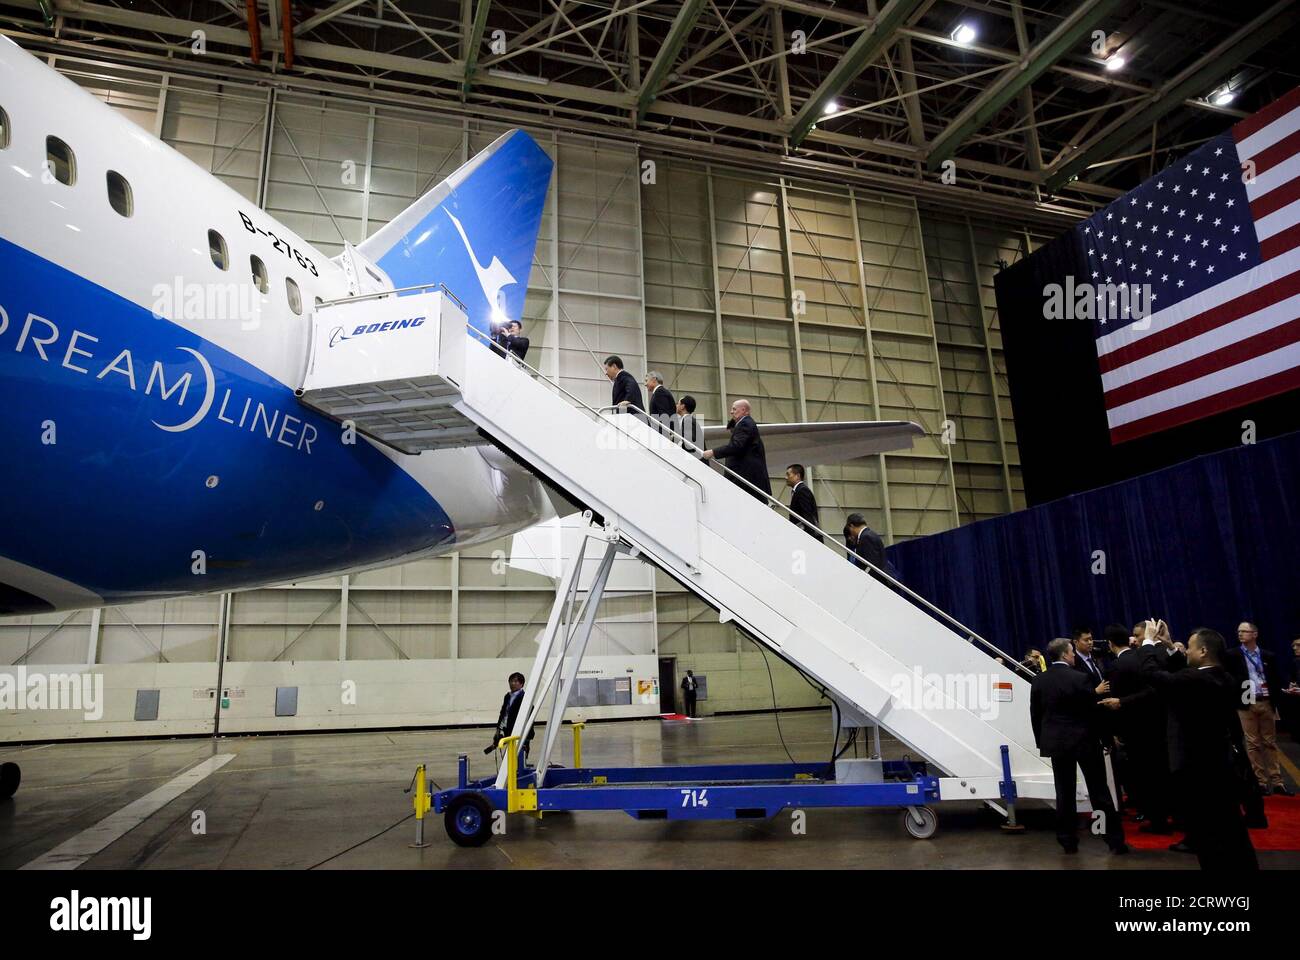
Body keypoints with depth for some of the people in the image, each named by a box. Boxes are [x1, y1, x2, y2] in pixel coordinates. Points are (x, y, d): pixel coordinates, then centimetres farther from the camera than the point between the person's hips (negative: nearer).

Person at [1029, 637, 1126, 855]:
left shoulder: (1038, 681, -1)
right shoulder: (1079, 678, -14)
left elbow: (1035, 715, 4)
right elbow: (1093, 711, -10)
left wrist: (1041, 741, 13)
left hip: (1057, 742, 3)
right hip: (1084, 740, -3)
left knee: (1065, 793, 9)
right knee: (1099, 791, 7)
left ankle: (1068, 841, 13)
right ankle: (1115, 840, 13)